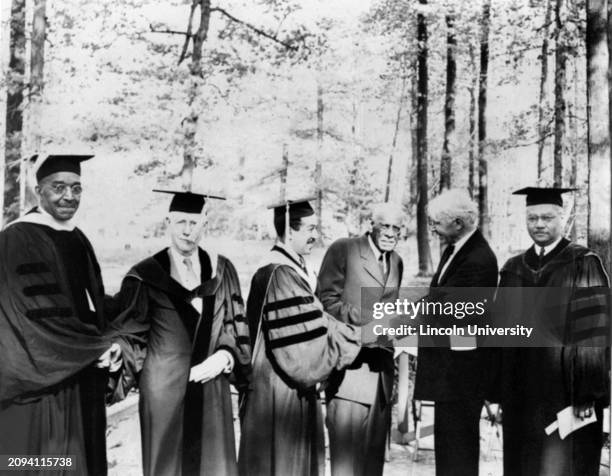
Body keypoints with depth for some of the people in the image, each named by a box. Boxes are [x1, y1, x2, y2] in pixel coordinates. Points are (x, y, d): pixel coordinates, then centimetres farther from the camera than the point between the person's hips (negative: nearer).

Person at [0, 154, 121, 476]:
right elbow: (40, 315, -19)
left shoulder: (78, 240, 12)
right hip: (41, 384, -8)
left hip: (81, 383, 8)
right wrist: (101, 347, -14)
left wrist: (106, 348, -3)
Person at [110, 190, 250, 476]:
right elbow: (128, 337, -1)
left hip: (212, 386, 2)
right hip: (165, 388, -2)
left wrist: (225, 356, -9)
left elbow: (236, 324, 7)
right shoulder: (146, 275, -4)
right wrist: (117, 378, -11)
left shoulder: (221, 270, 4)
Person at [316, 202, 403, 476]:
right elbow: (326, 299, -8)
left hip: (381, 362, 6)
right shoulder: (343, 250, -4)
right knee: (346, 440, -7)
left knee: (376, 443, 8)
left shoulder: (396, 262, 17)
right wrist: (366, 323, -16)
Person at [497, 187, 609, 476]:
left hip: (565, 395, -4)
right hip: (521, 395, 5)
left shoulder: (584, 265, -4)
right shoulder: (512, 269, 10)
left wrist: (587, 393, -14)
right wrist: (498, 391, 7)